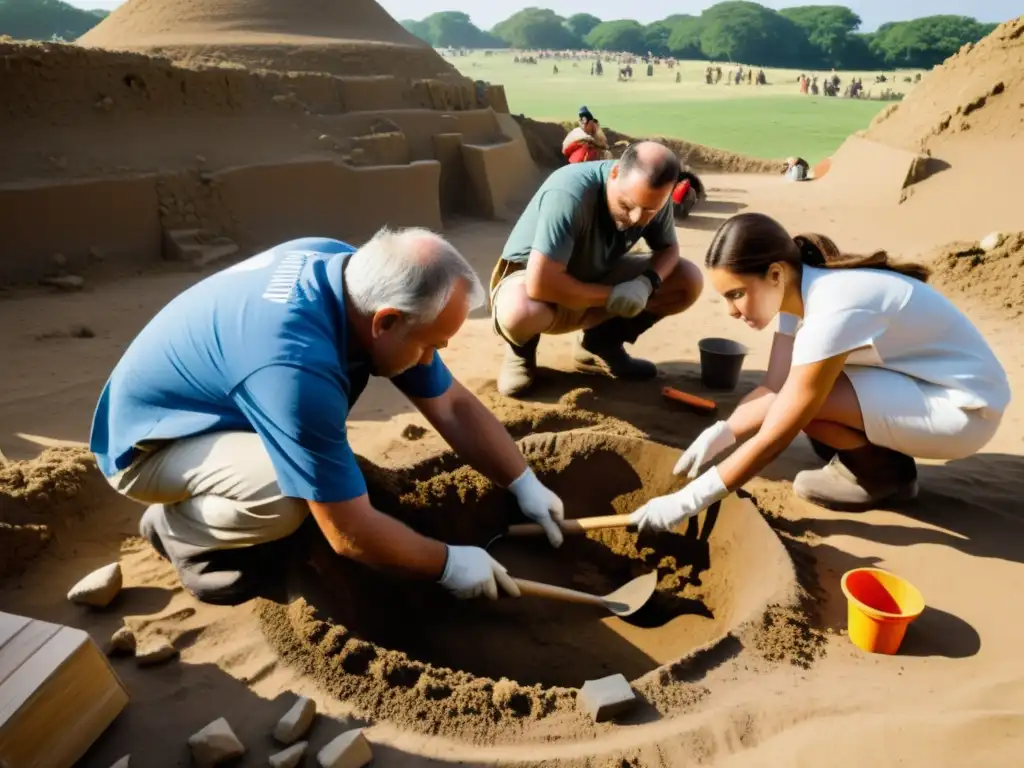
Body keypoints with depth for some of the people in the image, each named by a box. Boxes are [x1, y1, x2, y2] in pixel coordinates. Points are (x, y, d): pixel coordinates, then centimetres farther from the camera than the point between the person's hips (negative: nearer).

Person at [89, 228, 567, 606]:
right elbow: (351, 535, -31)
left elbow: (452, 406, -5)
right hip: (146, 443, -8)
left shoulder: (362, 276, -15)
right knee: (287, 498, -31)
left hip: (209, 404, 8)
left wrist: (525, 485, -4)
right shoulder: (297, 364, -40)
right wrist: (449, 566, -17)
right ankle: (178, 529, -1)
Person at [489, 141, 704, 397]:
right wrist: (611, 296, -28)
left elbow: (668, 248, 0)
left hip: (597, 276, 6)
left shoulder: (653, 196, -15)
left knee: (689, 280, -9)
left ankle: (601, 343, 8)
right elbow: (540, 284, -39)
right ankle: (521, 350, -3)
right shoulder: (569, 193, -35)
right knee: (519, 312, -42)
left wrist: (647, 282, -22)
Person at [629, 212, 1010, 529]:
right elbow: (774, 388, -2)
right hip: (918, 379, 9)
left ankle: (885, 473, 0)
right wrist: (720, 433, -18)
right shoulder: (800, 288, -5)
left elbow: (774, 438, -29)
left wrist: (686, 502, -26)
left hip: (963, 406, -8)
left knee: (802, 400, -26)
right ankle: (880, 463, 10)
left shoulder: (832, 311, -31)